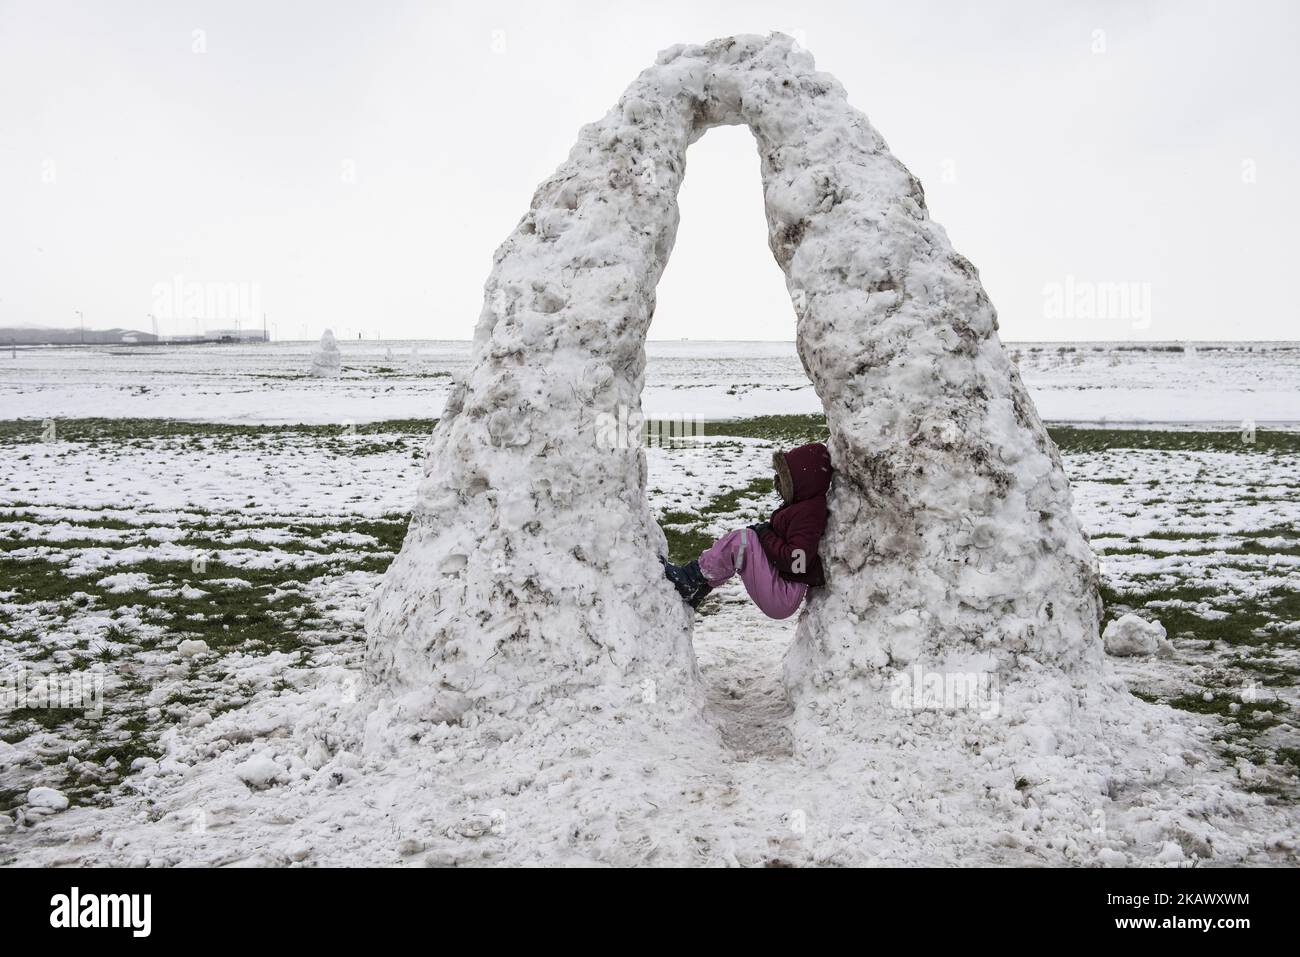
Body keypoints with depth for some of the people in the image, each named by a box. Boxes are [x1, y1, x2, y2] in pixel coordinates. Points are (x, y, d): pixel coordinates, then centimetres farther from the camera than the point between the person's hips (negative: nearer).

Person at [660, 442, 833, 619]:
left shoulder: (807, 513, -19)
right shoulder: (806, 505, 12)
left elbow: (794, 561, -27)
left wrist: (766, 536, -15)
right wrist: (765, 531, 4)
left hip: (781, 600, -11)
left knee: (741, 540, -17)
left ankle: (691, 578, -9)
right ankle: (691, 591, 6)